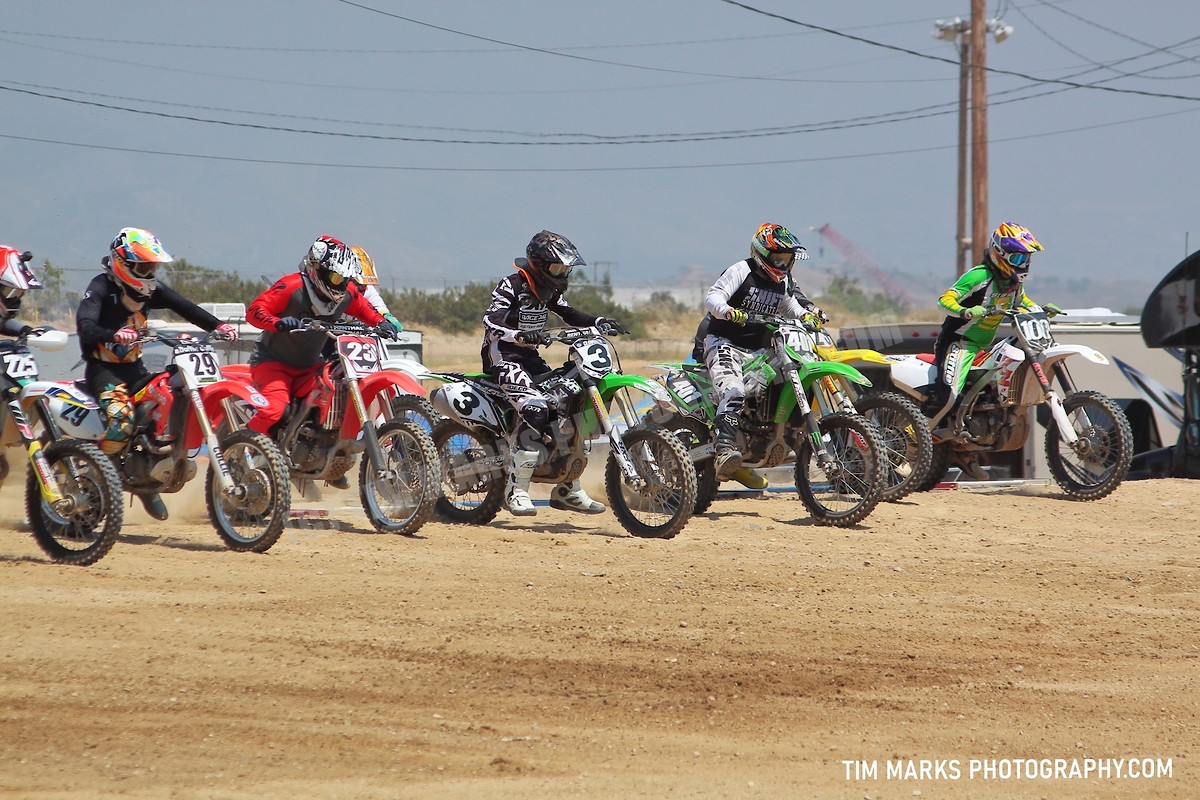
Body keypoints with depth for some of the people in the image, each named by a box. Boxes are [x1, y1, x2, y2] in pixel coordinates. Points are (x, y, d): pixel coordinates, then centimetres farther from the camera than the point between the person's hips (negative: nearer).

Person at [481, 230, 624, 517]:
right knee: (535, 409, -30)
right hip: (503, 356, -10)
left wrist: (599, 322, 4)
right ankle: (516, 490, -27)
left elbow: (569, 314, 22)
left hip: (531, 357, 10)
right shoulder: (511, 286, -14)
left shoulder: (548, 290, 12)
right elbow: (490, 322, -25)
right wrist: (520, 336, -43)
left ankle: (568, 490, 15)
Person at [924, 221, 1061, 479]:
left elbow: (1022, 301, 30)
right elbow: (945, 298, -25)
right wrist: (965, 312, -44)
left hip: (984, 348, 9)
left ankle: (967, 454, 22)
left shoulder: (1014, 282, 8)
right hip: (959, 342, -9)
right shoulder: (980, 276, -18)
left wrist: (1042, 310, 11)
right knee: (947, 395, -28)